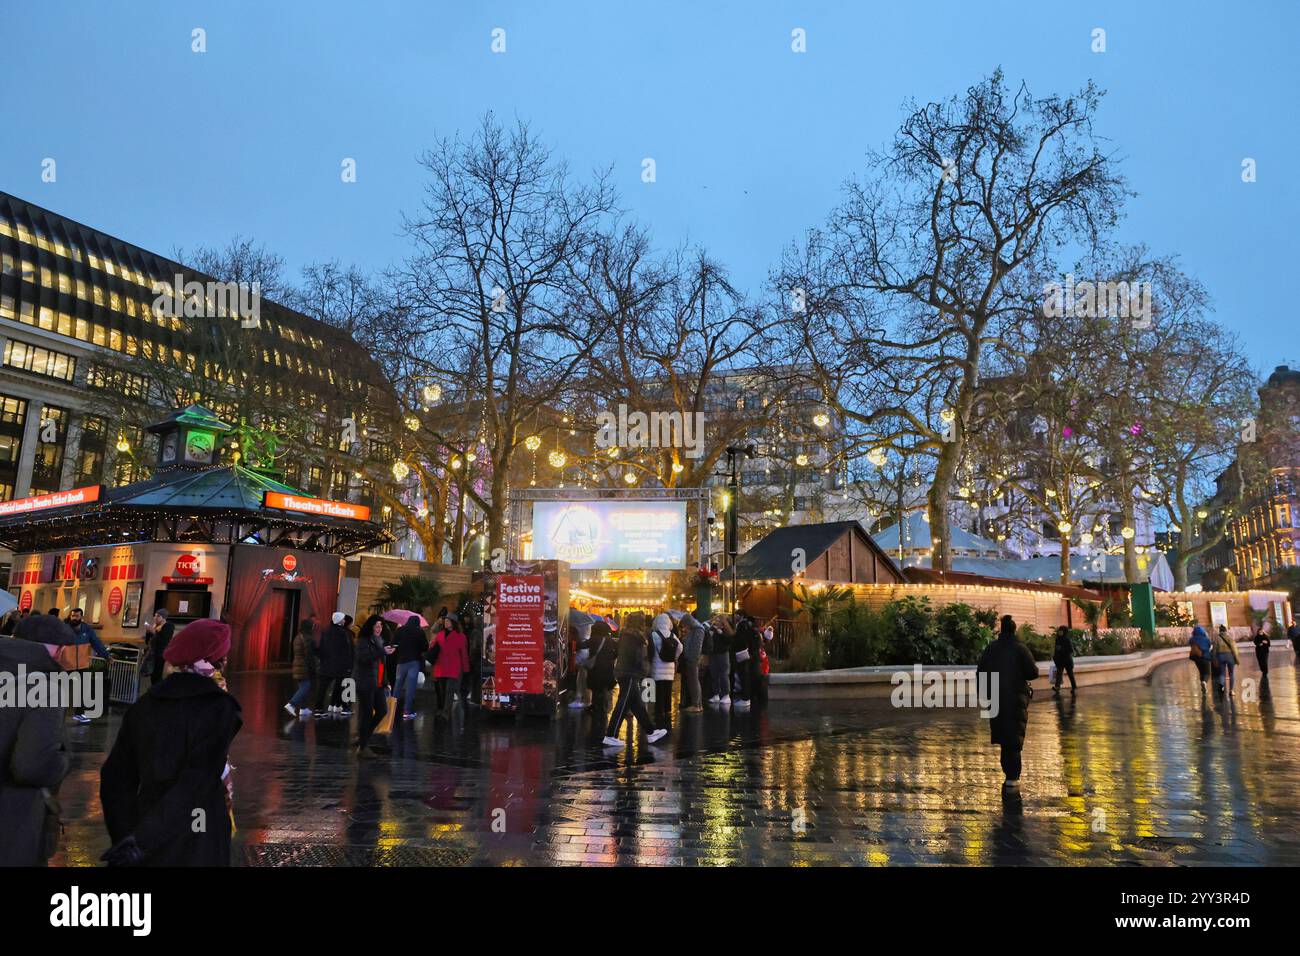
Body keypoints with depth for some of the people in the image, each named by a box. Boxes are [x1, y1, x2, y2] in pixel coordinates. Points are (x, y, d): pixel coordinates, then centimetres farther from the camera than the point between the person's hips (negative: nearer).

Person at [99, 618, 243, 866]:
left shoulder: (144, 705, 0)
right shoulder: (219, 707, -14)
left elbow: (117, 777, 2)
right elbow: (197, 781, -23)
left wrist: (124, 834, 9)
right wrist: (143, 839, -20)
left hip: (147, 820, 4)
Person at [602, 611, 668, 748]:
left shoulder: (626, 635, 11)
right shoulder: (634, 637, -18)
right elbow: (638, 658, -19)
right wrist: (645, 669, -2)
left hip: (625, 674, 10)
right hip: (630, 675, -10)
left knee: (637, 705, 14)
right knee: (622, 706, -5)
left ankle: (651, 732, 22)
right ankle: (610, 736, -2)